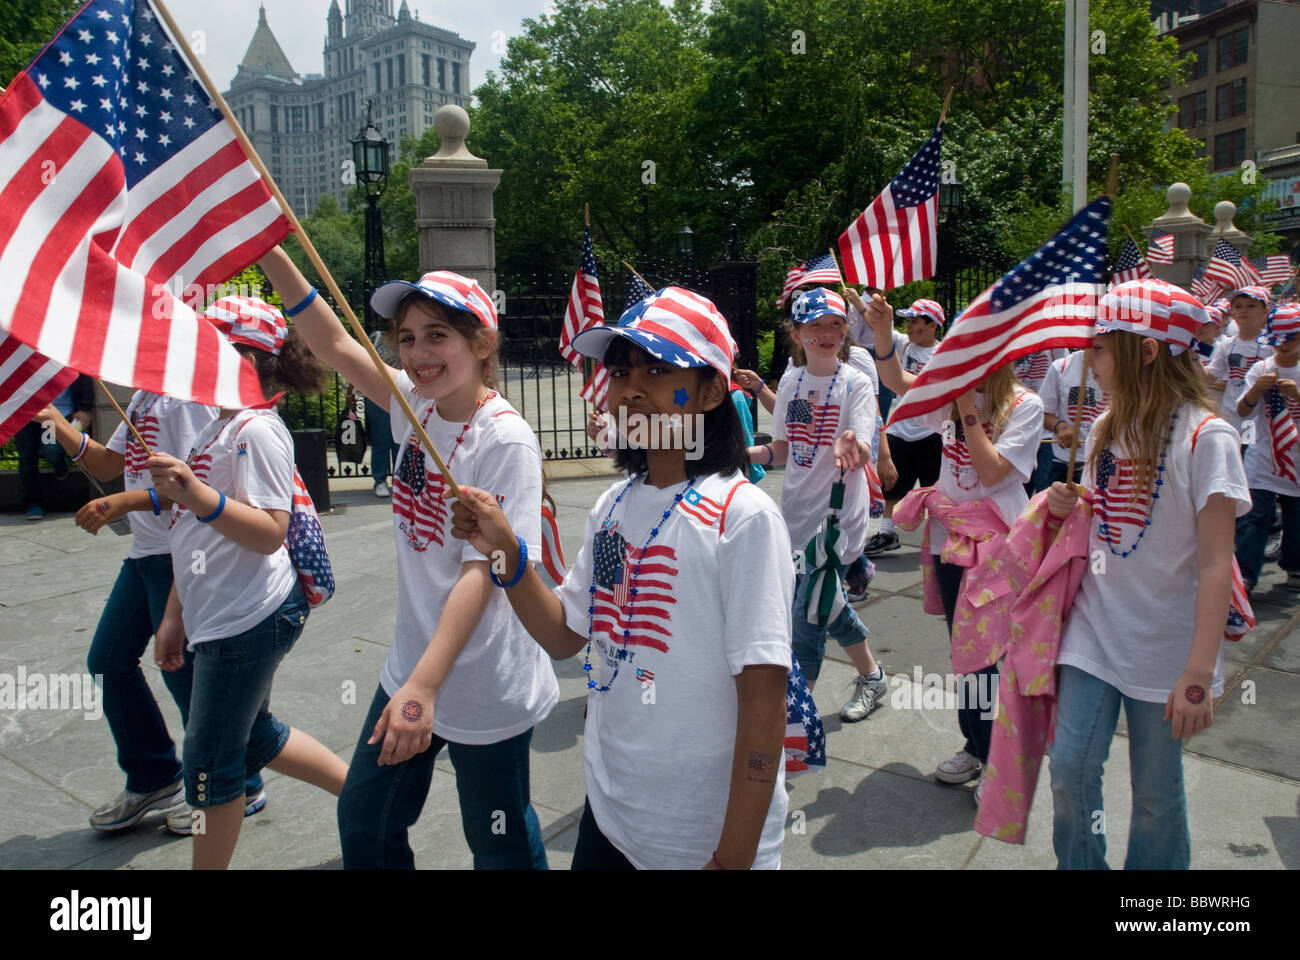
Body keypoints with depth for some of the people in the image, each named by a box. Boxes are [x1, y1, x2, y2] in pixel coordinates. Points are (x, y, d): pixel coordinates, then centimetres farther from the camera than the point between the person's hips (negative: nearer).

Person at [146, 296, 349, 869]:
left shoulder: (257, 430, -15)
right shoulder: (217, 428, 15)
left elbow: (269, 533, -25)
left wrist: (200, 498, -37)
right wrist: (175, 615, 21)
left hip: (250, 619, -10)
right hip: (218, 617, 10)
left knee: (209, 758, 3)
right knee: (253, 736, 20)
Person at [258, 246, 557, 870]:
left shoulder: (505, 439, -22)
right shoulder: (416, 405, 0)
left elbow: (481, 572, -28)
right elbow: (334, 344, 1)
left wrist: (424, 685, -34)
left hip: (484, 690, -7)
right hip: (411, 667, 7)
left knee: (500, 848, 14)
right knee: (364, 823, 21)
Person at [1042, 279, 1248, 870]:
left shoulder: (1204, 438, -14)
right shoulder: (1108, 428, 6)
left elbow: (1216, 566, -17)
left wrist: (1198, 674, -22)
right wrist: (1069, 507, -5)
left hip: (1165, 645, -5)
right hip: (1094, 629, 5)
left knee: (1156, 789, 10)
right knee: (1070, 767, 1)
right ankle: (1079, 865, 23)